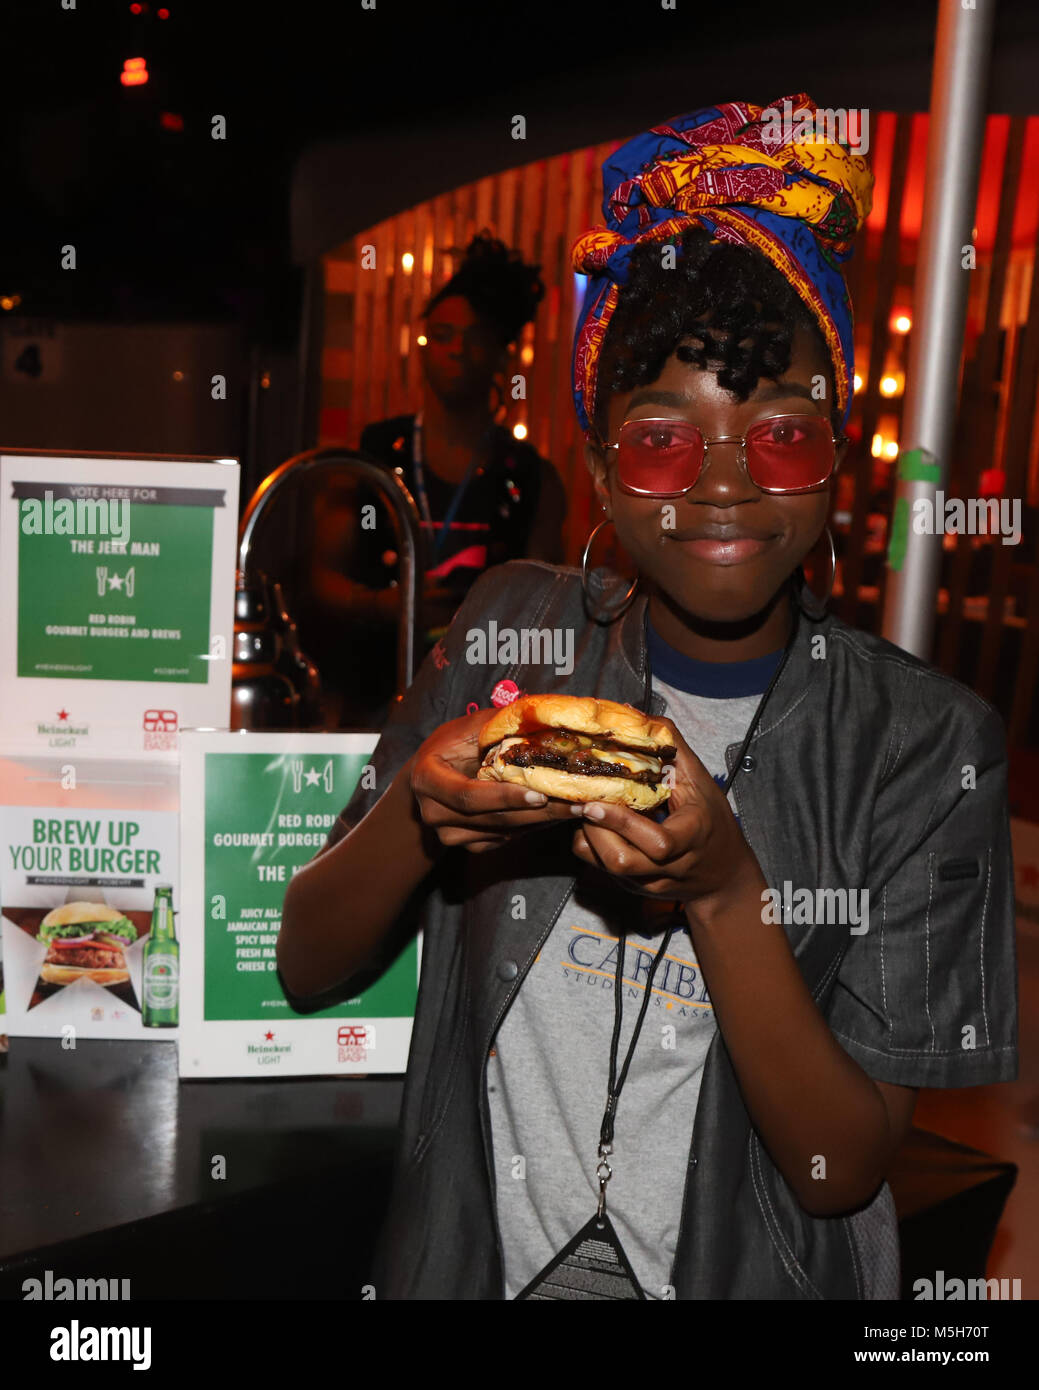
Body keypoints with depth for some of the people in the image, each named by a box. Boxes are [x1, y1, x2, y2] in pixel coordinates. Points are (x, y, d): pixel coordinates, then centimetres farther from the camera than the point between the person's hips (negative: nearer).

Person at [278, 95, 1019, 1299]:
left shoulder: (925, 745, -10)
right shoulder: (516, 631, -4)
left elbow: (843, 1168, -10)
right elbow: (309, 966, -1)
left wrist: (724, 890, -24)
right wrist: (417, 813, -19)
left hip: (745, 1275, -1)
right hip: (466, 1262, 2)